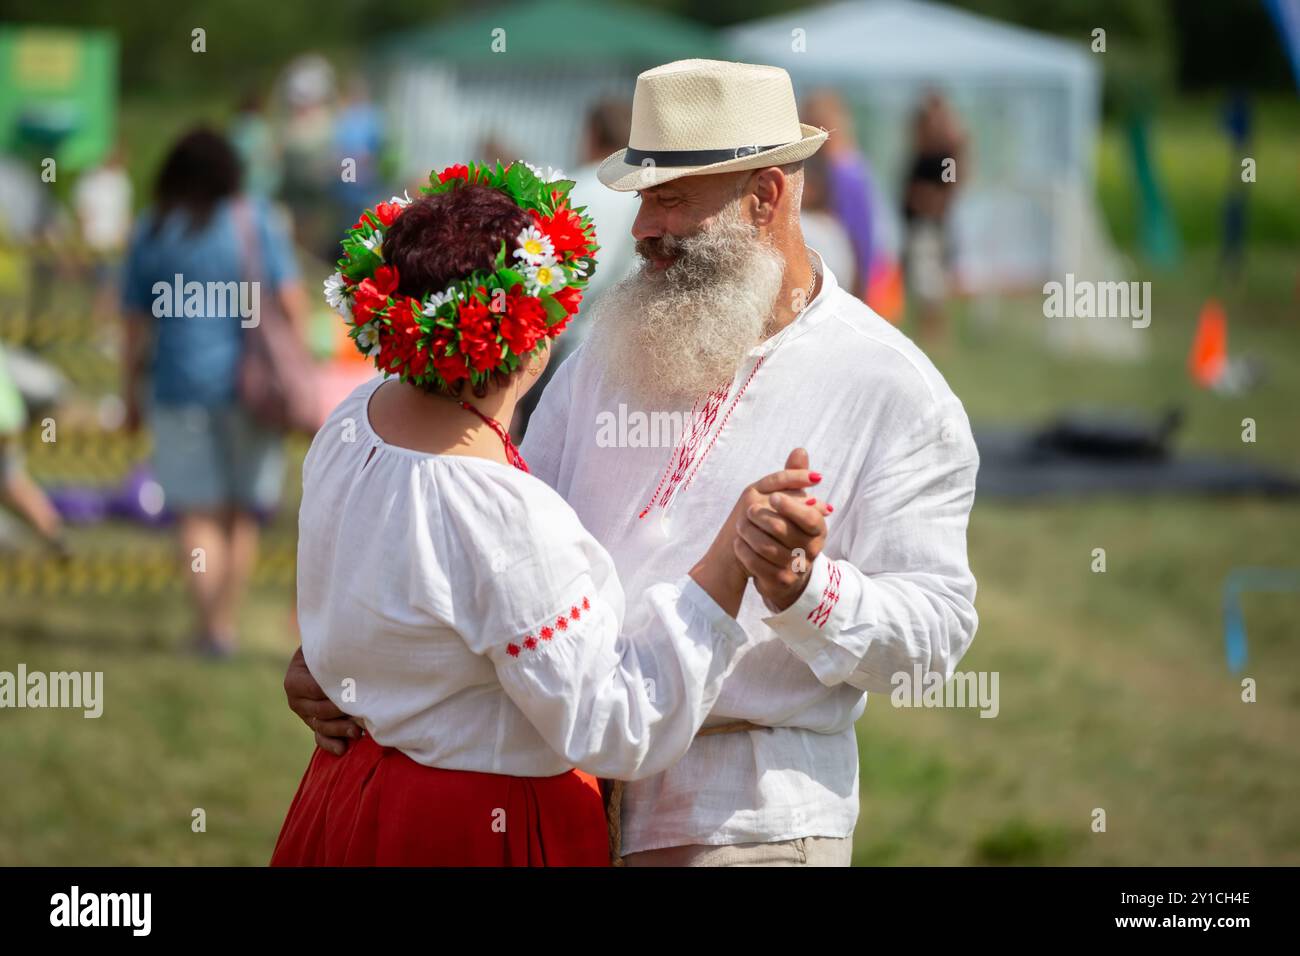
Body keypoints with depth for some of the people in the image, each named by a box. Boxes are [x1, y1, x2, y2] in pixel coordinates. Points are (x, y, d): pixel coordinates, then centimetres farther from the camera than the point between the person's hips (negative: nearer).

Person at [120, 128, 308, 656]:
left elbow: (137, 325, 1)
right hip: (246, 382, 0)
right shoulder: (252, 221, -2)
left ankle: (207, 619, -9)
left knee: (197, 510, 6)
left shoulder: (150, 232, 1)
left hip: (181, 387, 0)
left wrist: (132, 395, 10)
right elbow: (292, 302, -7)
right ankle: (226, 622, 14)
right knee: (241, 512, 13)